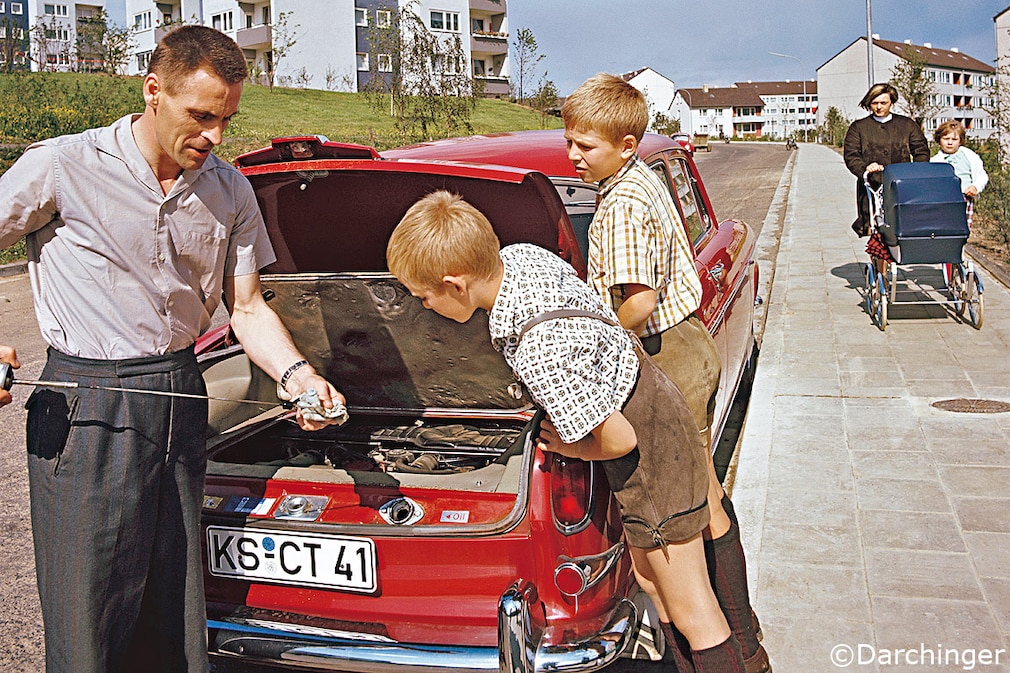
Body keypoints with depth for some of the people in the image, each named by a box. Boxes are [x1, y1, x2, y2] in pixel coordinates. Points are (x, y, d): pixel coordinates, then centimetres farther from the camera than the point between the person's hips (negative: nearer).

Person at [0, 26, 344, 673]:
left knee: (176, 613, 14)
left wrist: (294, 372, -9)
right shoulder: (63, 167, -8)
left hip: (181, 398, 4)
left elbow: (248, 308, 9)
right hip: (86, 409, -4)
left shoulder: (229, 190, 6)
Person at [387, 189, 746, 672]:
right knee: (647, 567, 23)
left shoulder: (538, 350, -36)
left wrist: (569, 449, -8)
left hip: (649, 445, -9)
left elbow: (618, 441, -28)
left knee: (690, 607, 5)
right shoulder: (521, 254, -11)